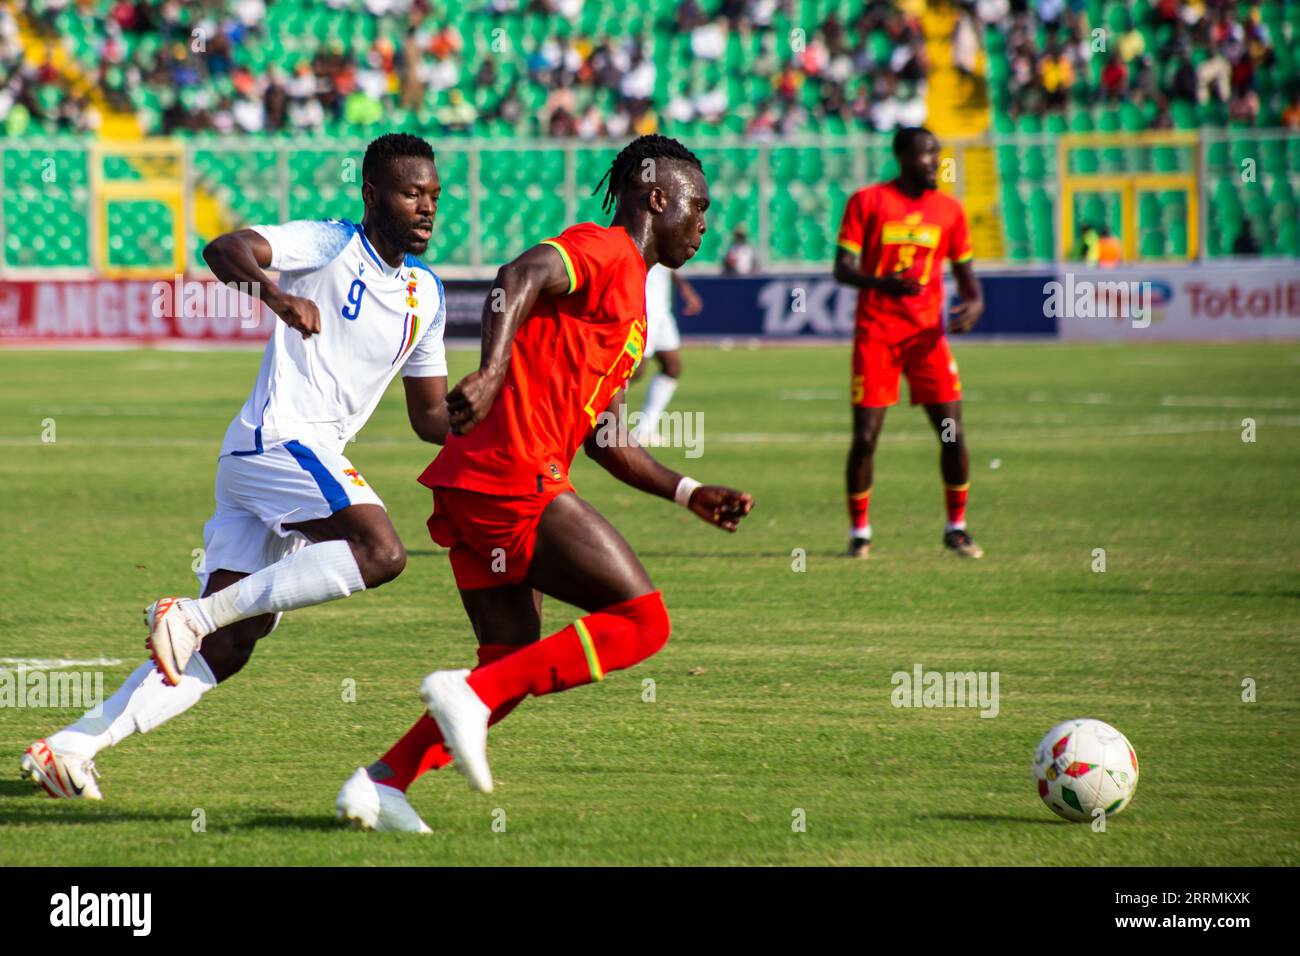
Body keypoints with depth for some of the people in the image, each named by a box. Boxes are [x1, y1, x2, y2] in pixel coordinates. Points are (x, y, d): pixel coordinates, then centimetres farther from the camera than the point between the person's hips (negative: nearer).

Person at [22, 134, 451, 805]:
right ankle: (194, 614, -25)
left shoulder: (426, 294, 19)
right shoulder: (330, 246, -4)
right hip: (279, 438, -8)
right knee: (381, 553, -28)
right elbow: (224, 250, -20)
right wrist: (277, 295, -39)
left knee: (225, 647, 2)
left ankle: (71, 747, 1)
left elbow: (429, 415, 24)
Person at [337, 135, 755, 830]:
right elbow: (521, 278, -22)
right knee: (642, 620, -9)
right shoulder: (607, 250, -2)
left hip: (475, 486, 10)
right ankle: (470, 693, -16)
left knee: (514, 665, 15)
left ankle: (381, 782, 7)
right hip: (516, 479, -10)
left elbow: (601, 438, 30)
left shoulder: (628, 296, 28)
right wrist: (493, 372, -37)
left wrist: (691, 495, 26)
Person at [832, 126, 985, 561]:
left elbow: (964, 270, 15)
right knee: (865, 435, -5)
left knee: (952, 431, -5)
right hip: (875, 330, -3)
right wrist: (882, 282, -24)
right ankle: (859, 531, 10)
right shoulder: (867, 202, -2)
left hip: (927, 330, 3)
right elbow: (843, 269, -5)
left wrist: (975, 302, -7)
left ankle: (956, 527, 10)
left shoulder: (948, 210, 8)